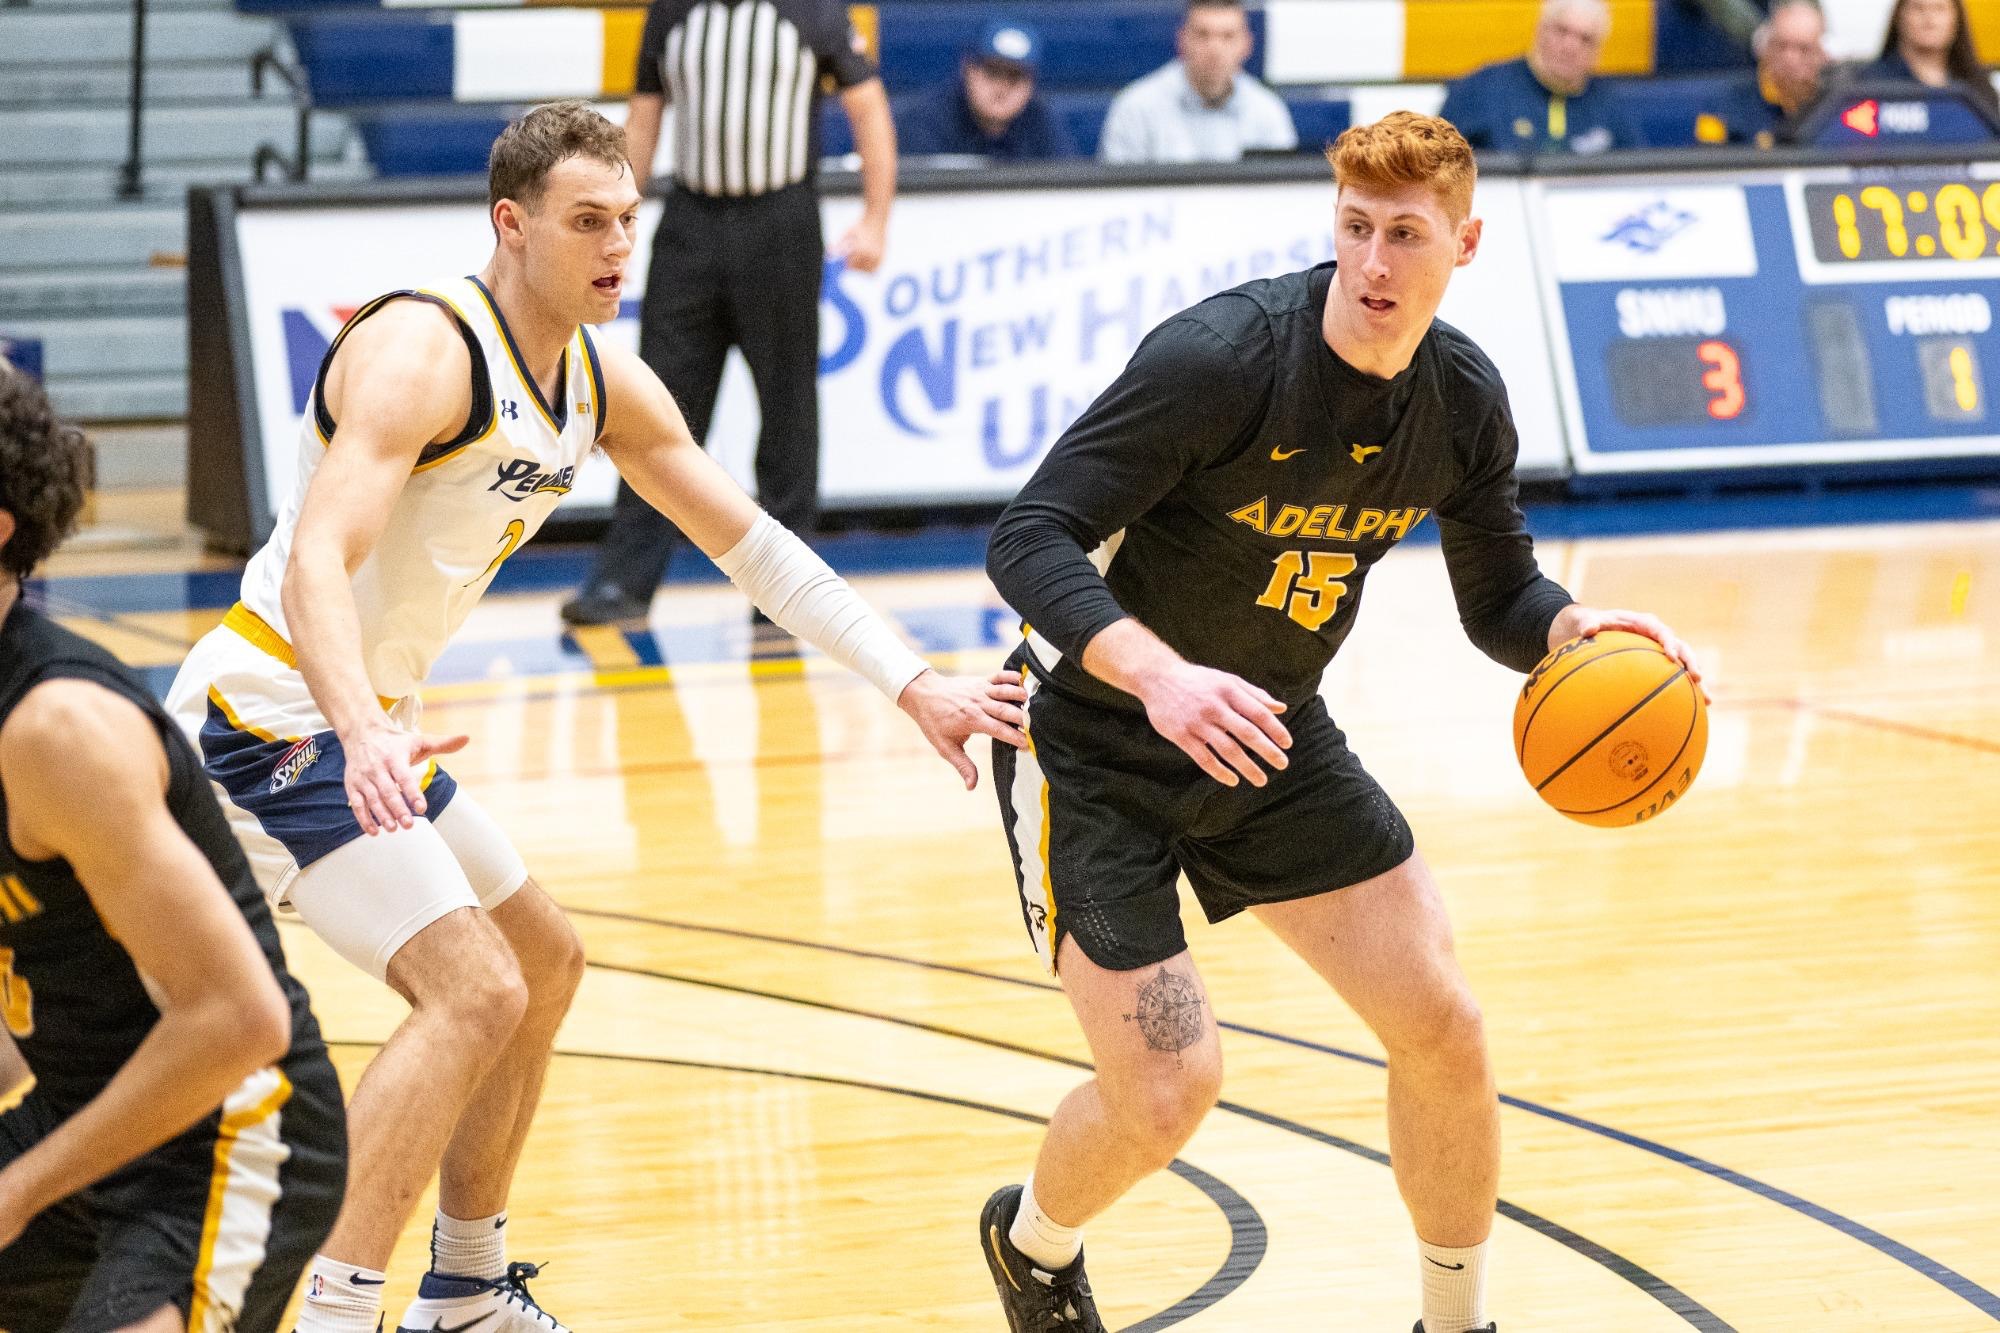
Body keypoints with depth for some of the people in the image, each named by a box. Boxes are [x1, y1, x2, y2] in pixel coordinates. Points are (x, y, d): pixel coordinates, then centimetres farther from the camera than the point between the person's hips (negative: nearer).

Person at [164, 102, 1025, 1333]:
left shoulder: (606, 386, 5)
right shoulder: (423, 353, -23)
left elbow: (750, 541, 12)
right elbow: (319, 559, -36)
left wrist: (911, 684, 4)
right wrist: (365, 734, -53)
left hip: (370, 724, 10)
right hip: (274, 715, -10)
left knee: (544, 965, 20)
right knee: (474, 991, -21)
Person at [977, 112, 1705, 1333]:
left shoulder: (1462, 399, -7)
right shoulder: (1222, 359, -28)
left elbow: (1501, 600, 7)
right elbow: (1030, 541, -30)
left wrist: (1576, 630, -18)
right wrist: (1160, 674, -48)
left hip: (1269, 732, 6)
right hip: (1094, 733, -6)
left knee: (1441, 1027, -2)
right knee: (1167, 1089, -12)